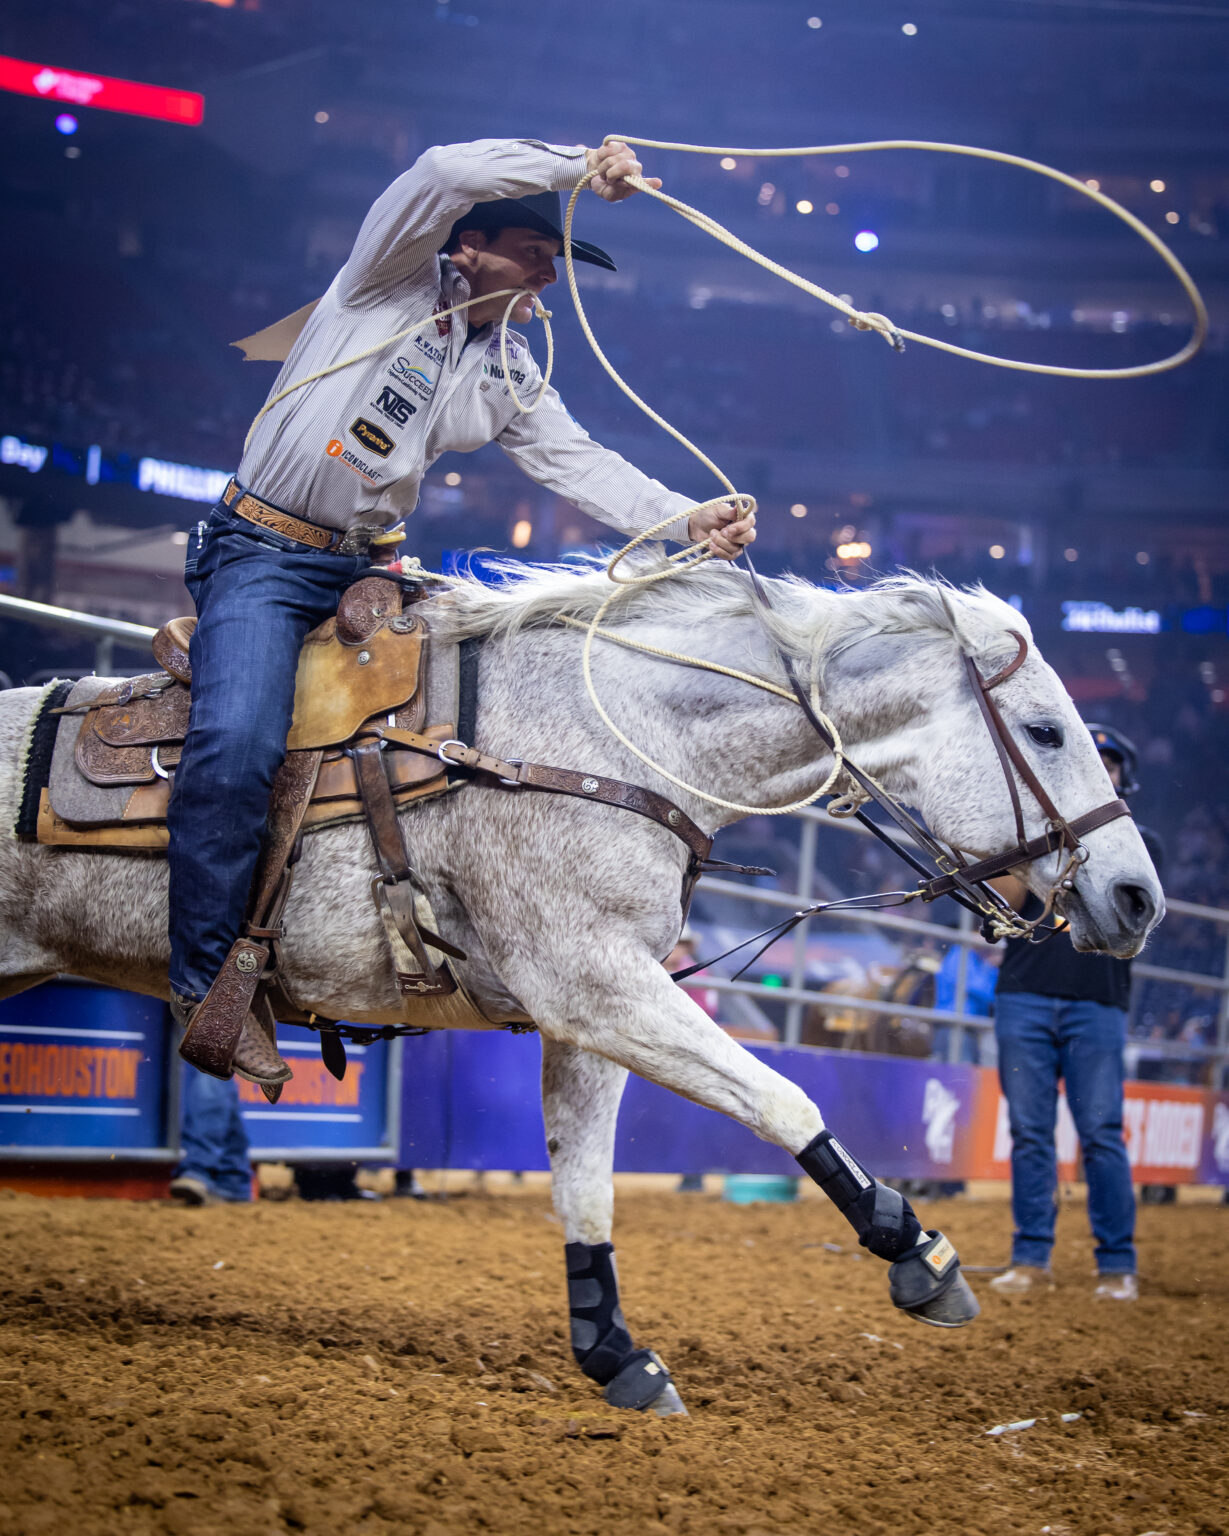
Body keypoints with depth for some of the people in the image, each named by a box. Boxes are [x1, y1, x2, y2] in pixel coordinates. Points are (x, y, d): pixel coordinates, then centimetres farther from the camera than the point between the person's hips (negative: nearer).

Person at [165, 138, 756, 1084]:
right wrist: (580, 165, -20)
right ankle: (207, 980, -16)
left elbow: (577, 462, 2)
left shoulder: (506, 374, 13)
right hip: (261, 555, -7)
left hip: (364, 570, 8)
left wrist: (685, 519, -13)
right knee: (239, 745, -29)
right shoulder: (387, 283, -6)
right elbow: (447, 173, -23)